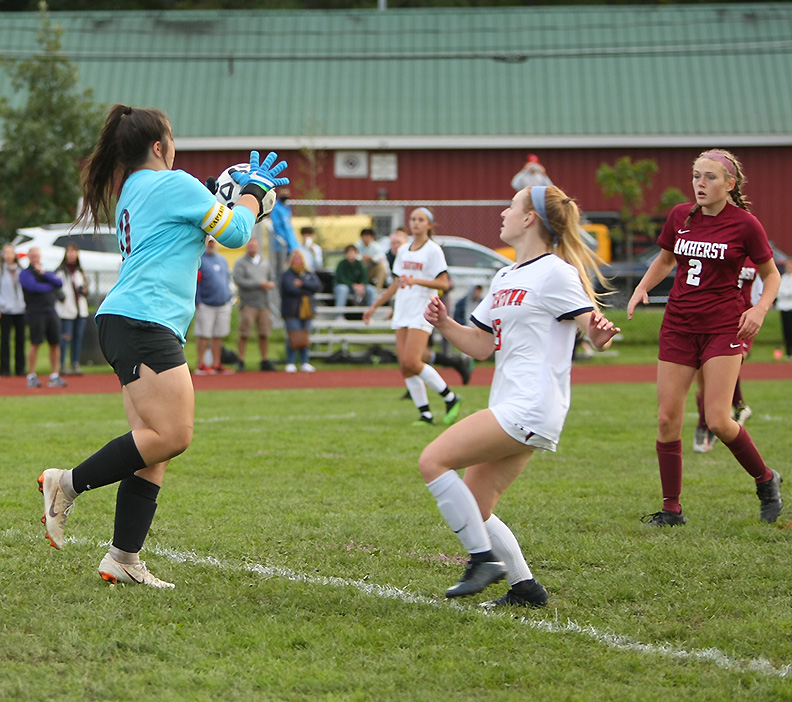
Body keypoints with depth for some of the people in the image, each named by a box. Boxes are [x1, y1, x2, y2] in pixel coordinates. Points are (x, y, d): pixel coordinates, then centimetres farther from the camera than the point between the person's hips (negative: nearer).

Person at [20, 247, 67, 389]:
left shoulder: (48, 272, 22)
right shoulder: (25, 273, 6)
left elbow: (59, 283, 5)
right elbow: (33, 287, -12)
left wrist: (44, 273, -4)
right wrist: (51, 286, 1)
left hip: (51, 312, 5)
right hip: (36, 312, -5)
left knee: (55, 344, 0)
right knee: (35, 344, -8)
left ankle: (54, 376, 5)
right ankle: (31, 376, -2)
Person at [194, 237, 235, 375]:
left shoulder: (222, 260, 18)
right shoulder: (199, 259, -4)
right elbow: (195, 282, -8)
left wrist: (228, 298, 16)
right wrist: (198, 302, -13)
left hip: (223, 305, 6)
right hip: (206, 305, -6)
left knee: (218, 336, 7)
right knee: (204, 335, -5)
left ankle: (216, 364, 12)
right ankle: (201, 365, -1)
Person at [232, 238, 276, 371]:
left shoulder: (265, 262, 18)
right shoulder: (240, 263, 0)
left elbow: (269, 278, 26)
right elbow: (239, 280, -12)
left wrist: (271, 284, 0)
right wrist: (260, 284, -13)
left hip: (263, 303, 5)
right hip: (248, 303, -5)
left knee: (264, 334, 3)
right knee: (244, 334, -8)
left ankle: (265, 361, 10)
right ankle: (241, 361, -4)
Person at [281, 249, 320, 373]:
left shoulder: (310, 274, 15)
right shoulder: (287, 275, 0)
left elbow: (317, 285, -3)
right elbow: (291, 289, -15)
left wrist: (302, 283, -14)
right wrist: (307, 290, -5)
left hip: (306, 311, 5)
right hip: (292, 312, -5)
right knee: (293, 338, -10)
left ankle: (305, 363, 11)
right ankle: (290, 363, -4)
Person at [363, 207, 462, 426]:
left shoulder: (433, 250, -4)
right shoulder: (403, 250, 16)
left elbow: (444, 283, -12)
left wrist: (416, 280, -24)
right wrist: (375, 306, 26)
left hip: (422, 313, -7)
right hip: (402, 313, 7)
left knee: (412, 362, -18)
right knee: (405, 366, -2)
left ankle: (451, 398, -4)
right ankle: (425, 414, 3)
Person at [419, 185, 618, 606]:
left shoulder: (554, 273, -8)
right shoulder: (504, 278, 19)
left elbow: (597, 333, -13)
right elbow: (481, 346, 22)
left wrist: (600, 334, -36)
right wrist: (444, 325, 5)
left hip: (531, 409, -10)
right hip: (510, 408, 10)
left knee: (433, 461, -17)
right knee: (473, 510, 7)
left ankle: (484, 559, -12)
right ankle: (525, 588, 13)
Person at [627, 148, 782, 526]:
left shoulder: (745, 224, -6)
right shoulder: (679, 217, 5)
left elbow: (771, 274, 5)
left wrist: (760, 308, -12)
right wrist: (642, 287, 6)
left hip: (723, 326, -4)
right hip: (678, 325, 4)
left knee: (718, 420, -14)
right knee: (667, 420, -2)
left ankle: (766, 480, 12)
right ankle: (671, 508, 9)